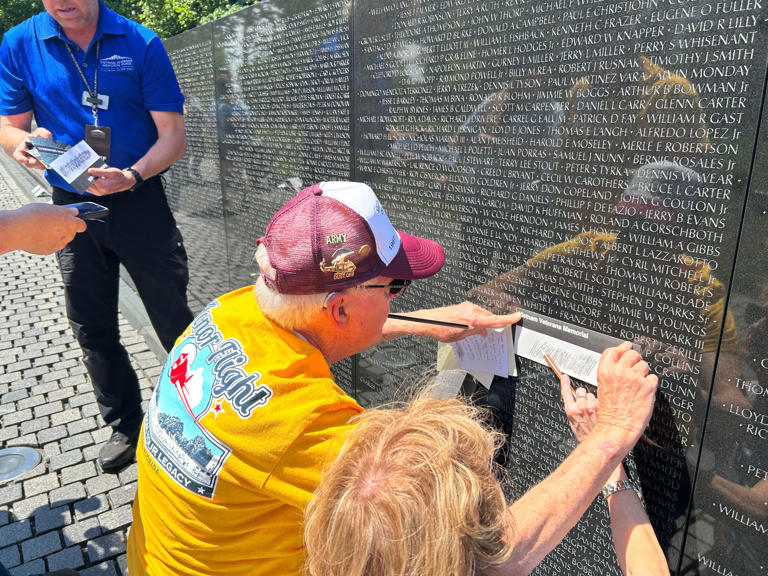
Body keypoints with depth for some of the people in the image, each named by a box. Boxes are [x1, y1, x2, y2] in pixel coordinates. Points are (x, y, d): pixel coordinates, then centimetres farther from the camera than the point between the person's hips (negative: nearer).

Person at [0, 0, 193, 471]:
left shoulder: (140, 43, -6)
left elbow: (174, 136, -9)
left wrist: (133, 176, -25)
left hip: (141, 201, -3)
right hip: (72, 206, 3)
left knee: (174, 318, 2)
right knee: (93, 330, 12)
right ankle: (125, 425, 31)